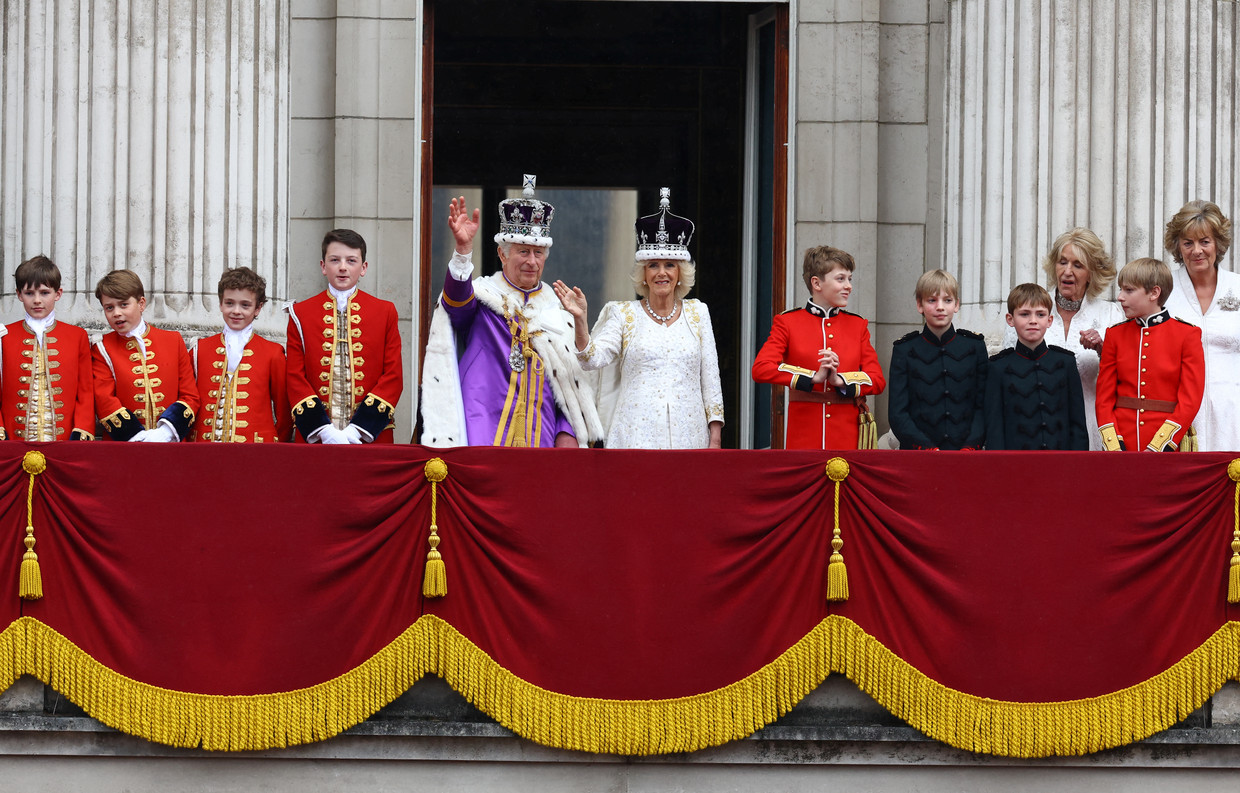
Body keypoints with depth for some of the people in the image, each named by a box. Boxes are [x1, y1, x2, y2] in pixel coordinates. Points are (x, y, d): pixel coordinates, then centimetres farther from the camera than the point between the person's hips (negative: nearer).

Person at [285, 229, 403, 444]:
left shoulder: (385, 312, 8)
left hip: (371, 438, 0)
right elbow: (295, 378, 3)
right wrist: (323, 430, -11)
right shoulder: (301, 314, 8)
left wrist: (360, 428, -9)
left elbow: (393, 377, 3)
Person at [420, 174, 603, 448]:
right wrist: (463, 248, -37)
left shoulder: (557, 310, 17)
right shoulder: (483, 296, 6)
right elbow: (456, 300, -20)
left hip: (540, 437, 3)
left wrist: (567, 433, 5)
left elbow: (572, 382, 18)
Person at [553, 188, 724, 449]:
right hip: (637, 435, -2)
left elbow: (710, 377, 11)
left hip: (688, 436, 2)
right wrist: (579, 320, -22)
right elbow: (592, 358, -6)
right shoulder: (623, 314, 7)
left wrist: (715, 437, 6)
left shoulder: (697, 313, 12)